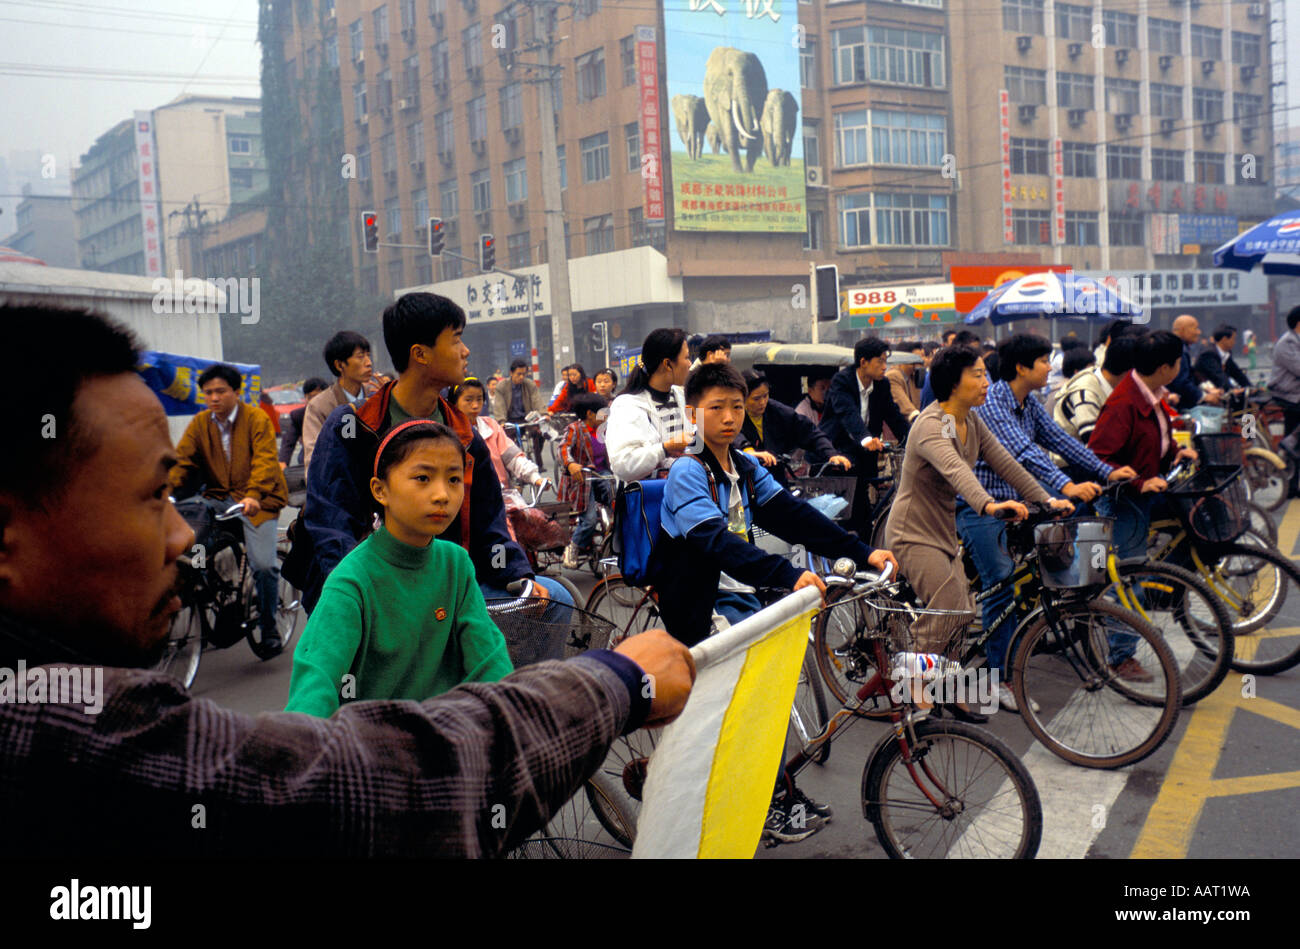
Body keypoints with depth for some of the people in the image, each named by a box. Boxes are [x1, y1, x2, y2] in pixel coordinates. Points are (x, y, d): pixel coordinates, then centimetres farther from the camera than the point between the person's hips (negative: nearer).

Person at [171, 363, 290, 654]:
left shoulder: (257, 420, -6)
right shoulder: (199, 423, 7)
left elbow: (264, 460, -18)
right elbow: (181, 459, 0)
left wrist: (253, 495, -36)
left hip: (258, 501, -4)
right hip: (219, 498, 4)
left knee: (263, 564, -18)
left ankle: (269, 626, 7)